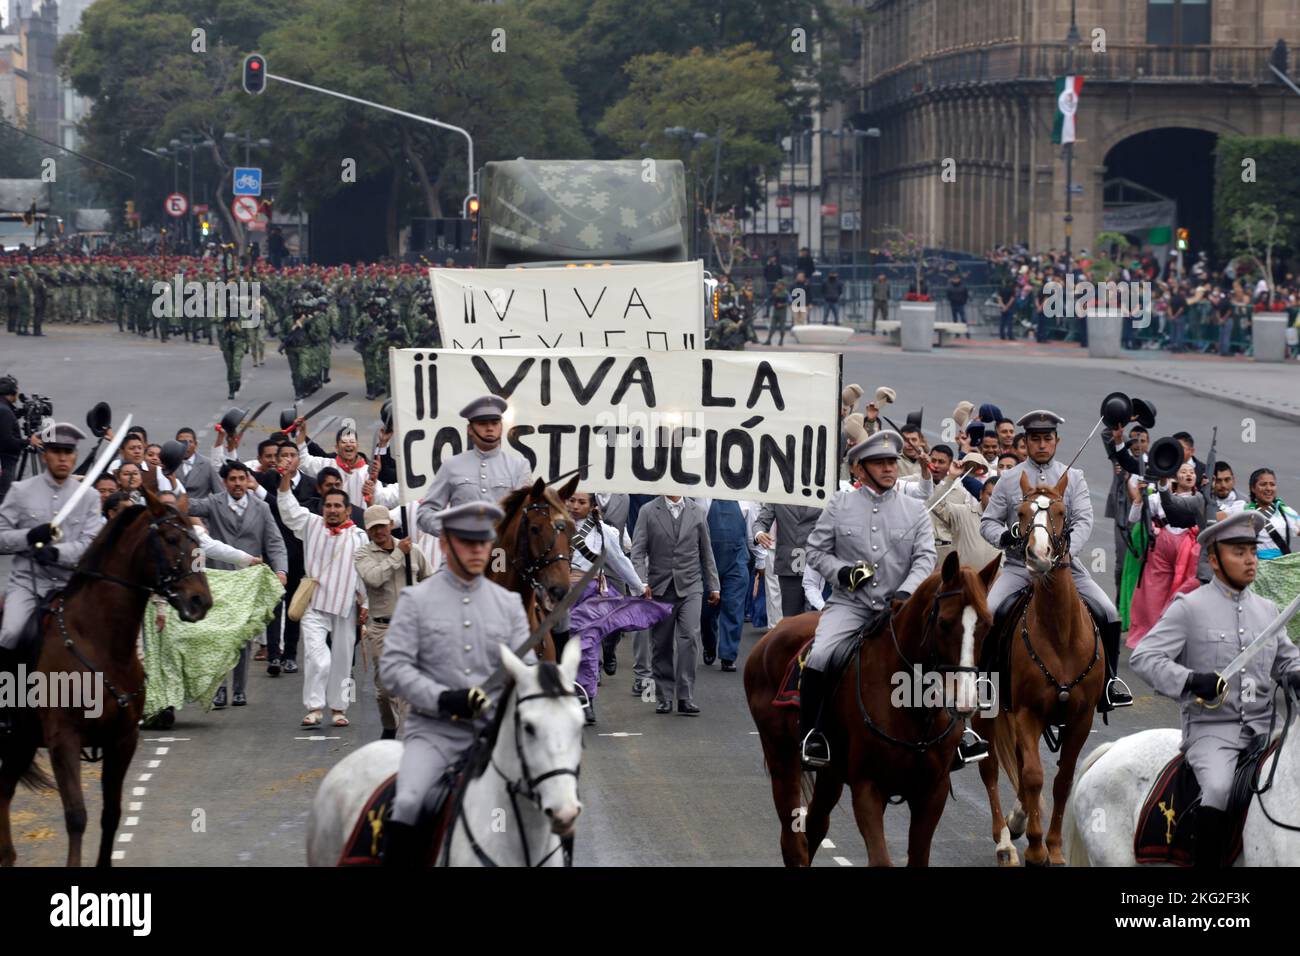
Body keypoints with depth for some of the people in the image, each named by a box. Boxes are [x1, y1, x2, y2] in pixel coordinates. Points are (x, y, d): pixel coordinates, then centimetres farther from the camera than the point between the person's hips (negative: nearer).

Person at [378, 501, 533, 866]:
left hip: (492, 731, 3)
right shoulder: (416, 599, 3)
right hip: (433, 730, -3)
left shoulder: (508, 603, 12)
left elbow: (525, 667, 10)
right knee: (408, 802, -28)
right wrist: (443, 699, -17)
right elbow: (393, 667, -4)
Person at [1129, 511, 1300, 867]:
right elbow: (1143, 657, -6)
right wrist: (1192, 681, -20)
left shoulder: (1267, 609, 16)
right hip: (1212, 729, -5)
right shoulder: (1189, 607, -1)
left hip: (1264, 727, 5)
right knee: (1219, 788, -32)